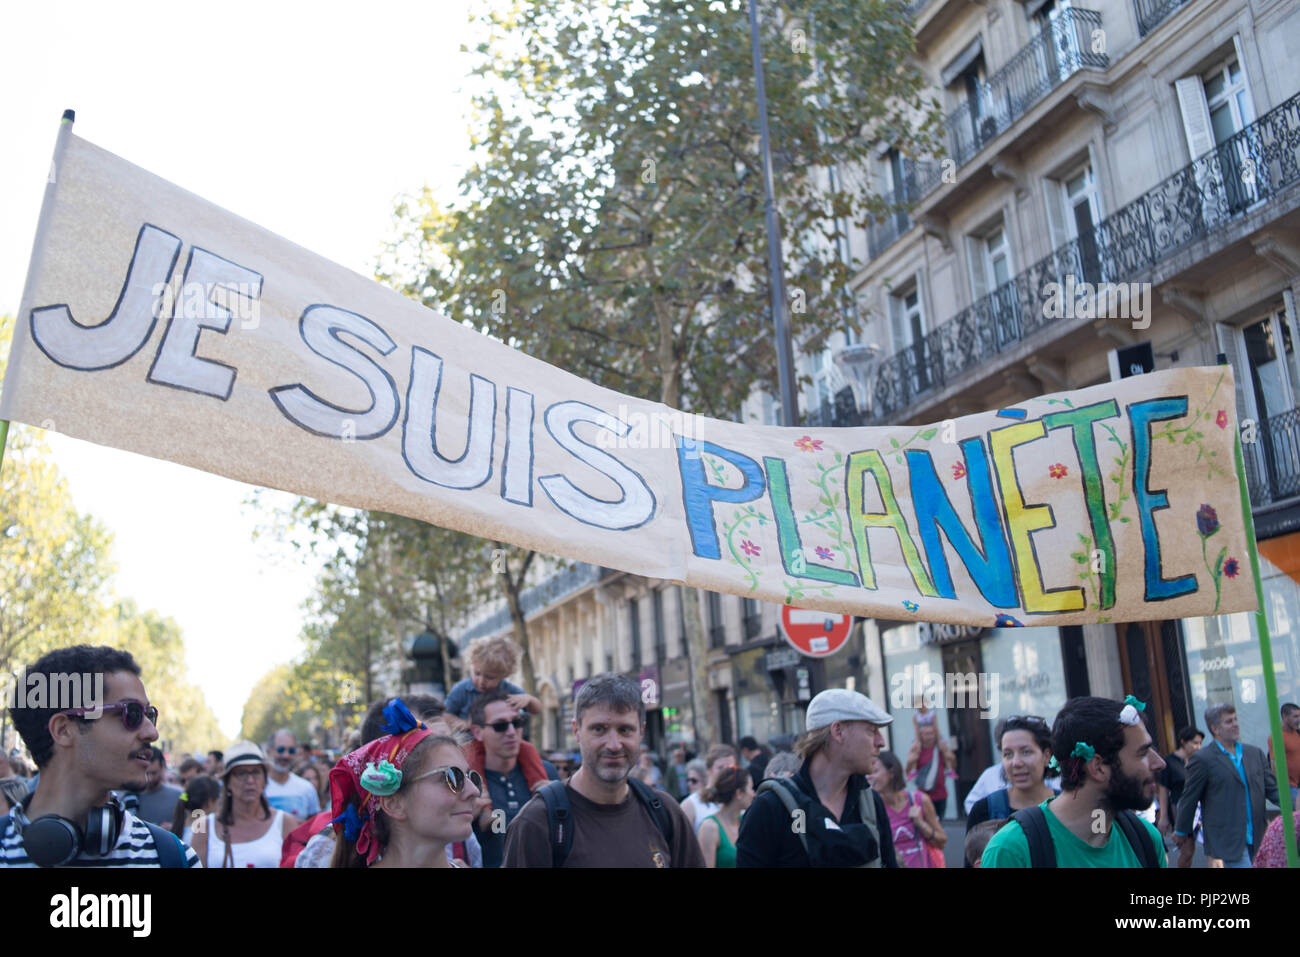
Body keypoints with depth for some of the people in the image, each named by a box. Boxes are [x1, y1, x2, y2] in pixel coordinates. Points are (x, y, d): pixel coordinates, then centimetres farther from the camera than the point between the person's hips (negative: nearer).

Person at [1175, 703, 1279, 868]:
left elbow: (1272, 789, 12)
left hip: (1257, 840, 6)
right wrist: (1184, 836, 2)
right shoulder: (1202, 760, -9)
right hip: (1229, 841, -6)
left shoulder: (1255, 753, 11)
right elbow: (1189, 799, -3)